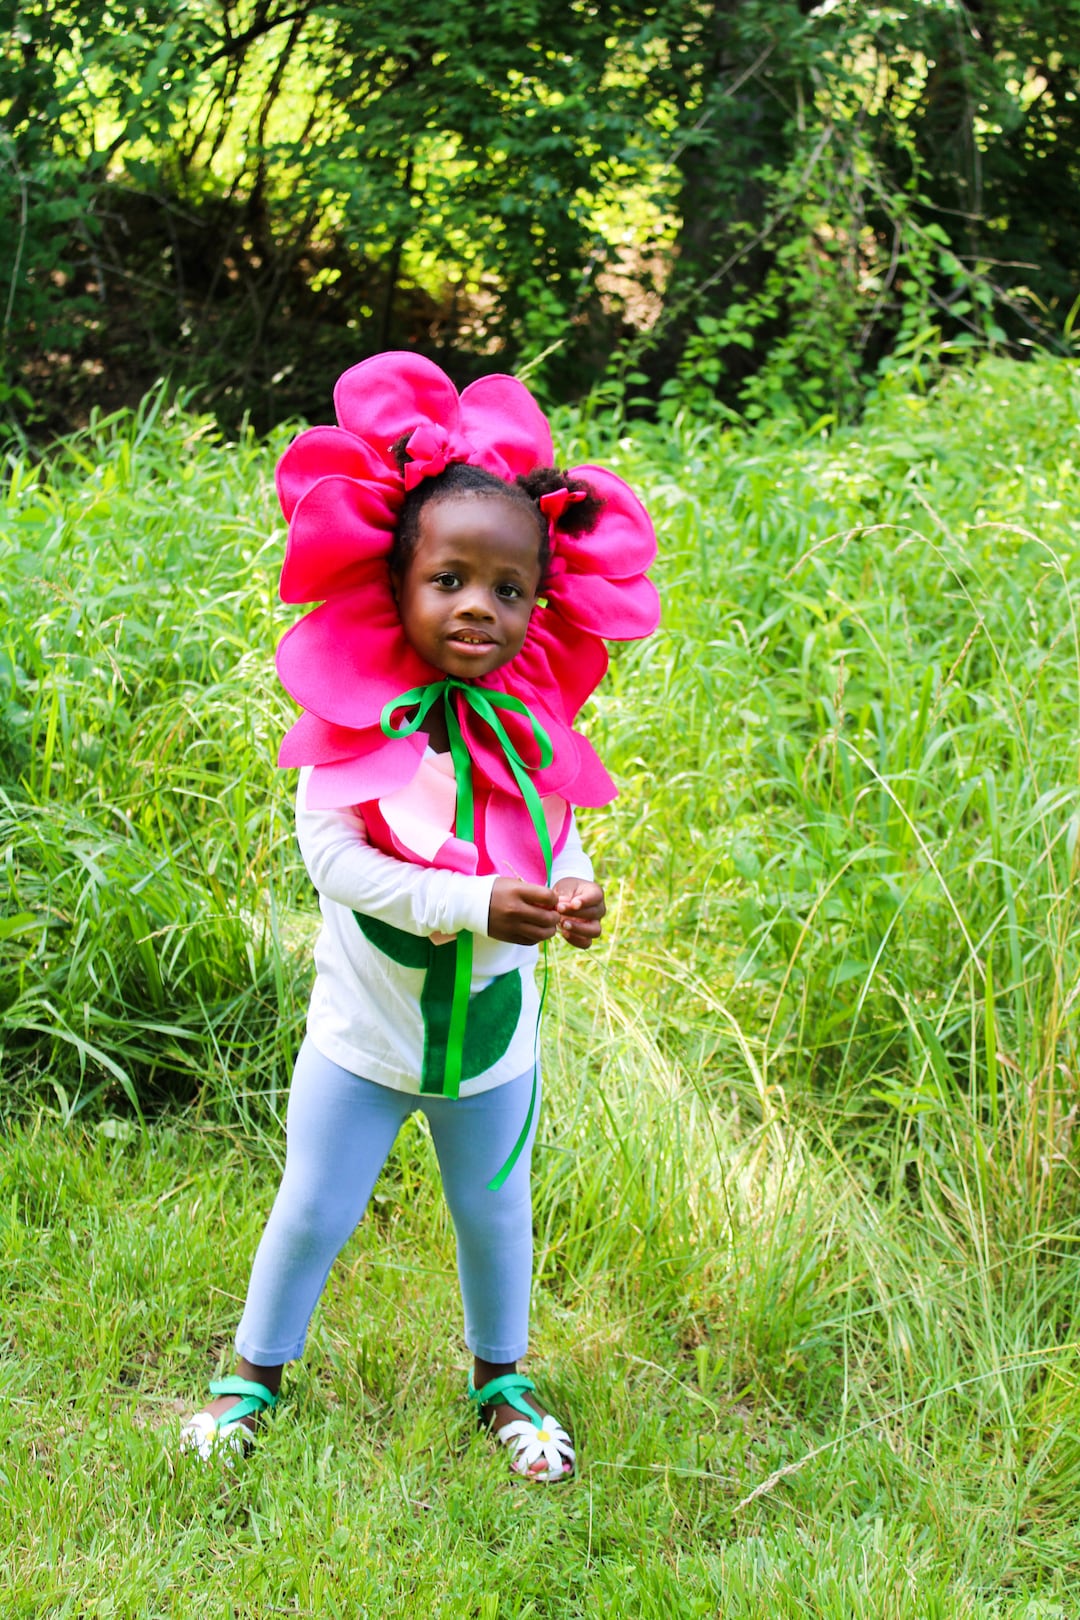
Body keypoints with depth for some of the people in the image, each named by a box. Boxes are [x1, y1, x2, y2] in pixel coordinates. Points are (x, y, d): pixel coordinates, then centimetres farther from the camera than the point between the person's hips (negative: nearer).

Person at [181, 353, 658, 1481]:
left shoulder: (534, 726, -9)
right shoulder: (355, 720, -20)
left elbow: (555, 842, 4)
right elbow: (335, 858, -24)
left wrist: (572, 891, -20)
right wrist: (475, 904, -31)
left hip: (496, 1027, 3)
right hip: (366, 1026, -3)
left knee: (494, 1213, 19)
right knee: (313, 1210, 12)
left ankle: (500, 1379, 43)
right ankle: (255, 1376, 34)